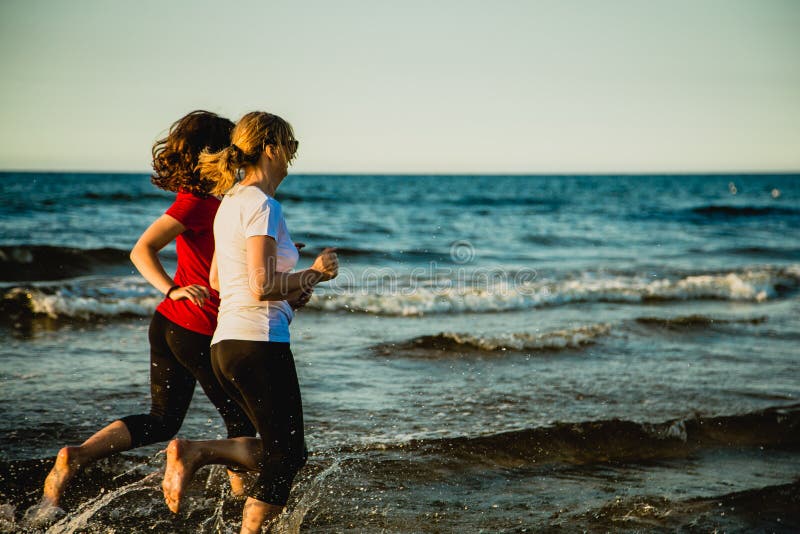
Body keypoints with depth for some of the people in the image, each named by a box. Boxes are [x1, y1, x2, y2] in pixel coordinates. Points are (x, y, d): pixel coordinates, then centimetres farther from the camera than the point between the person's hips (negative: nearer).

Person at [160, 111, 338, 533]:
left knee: (287, 453, 16)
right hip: (258, 342, -9)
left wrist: (296, 279, 19)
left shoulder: (231, 201, 16)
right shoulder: (262, 205, -13)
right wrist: (315, 274, -6)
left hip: (225, 344, 9)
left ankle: (194, 452, 3)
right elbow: (262, 288, -21)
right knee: (283, 460, 2)